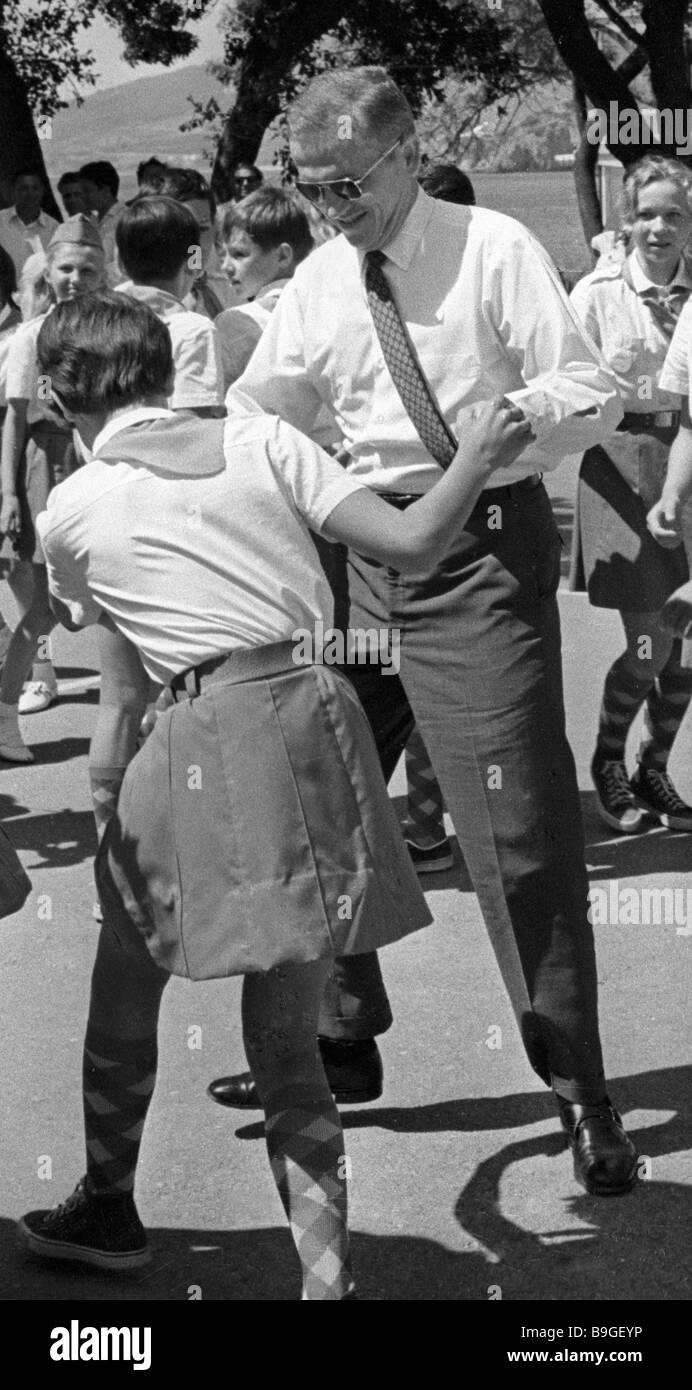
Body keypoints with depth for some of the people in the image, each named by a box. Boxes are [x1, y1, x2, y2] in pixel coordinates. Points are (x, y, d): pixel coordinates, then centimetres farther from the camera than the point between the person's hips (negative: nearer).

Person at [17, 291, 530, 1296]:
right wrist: (477, 459, 14)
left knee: (125, 981, 22)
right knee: (286, 1034, 8)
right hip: (316, 712, 3)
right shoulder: (262, 440, 6)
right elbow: (407, 543, 0)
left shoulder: (69, 513, 4)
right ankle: (325, 1271, 1)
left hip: (205, 735, -3)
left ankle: (108, 1203, 38)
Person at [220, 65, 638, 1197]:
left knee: (519, 827, -7)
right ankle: (342, 1036, 29)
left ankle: (578, 1090, 2)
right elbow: (255, 415, 15)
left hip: (484, 552, -6)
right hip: (365, 548, 6)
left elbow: (594, 395, -10)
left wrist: (522, 413, -28)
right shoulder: (319, 281, 8)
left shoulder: (492, 251, -7)